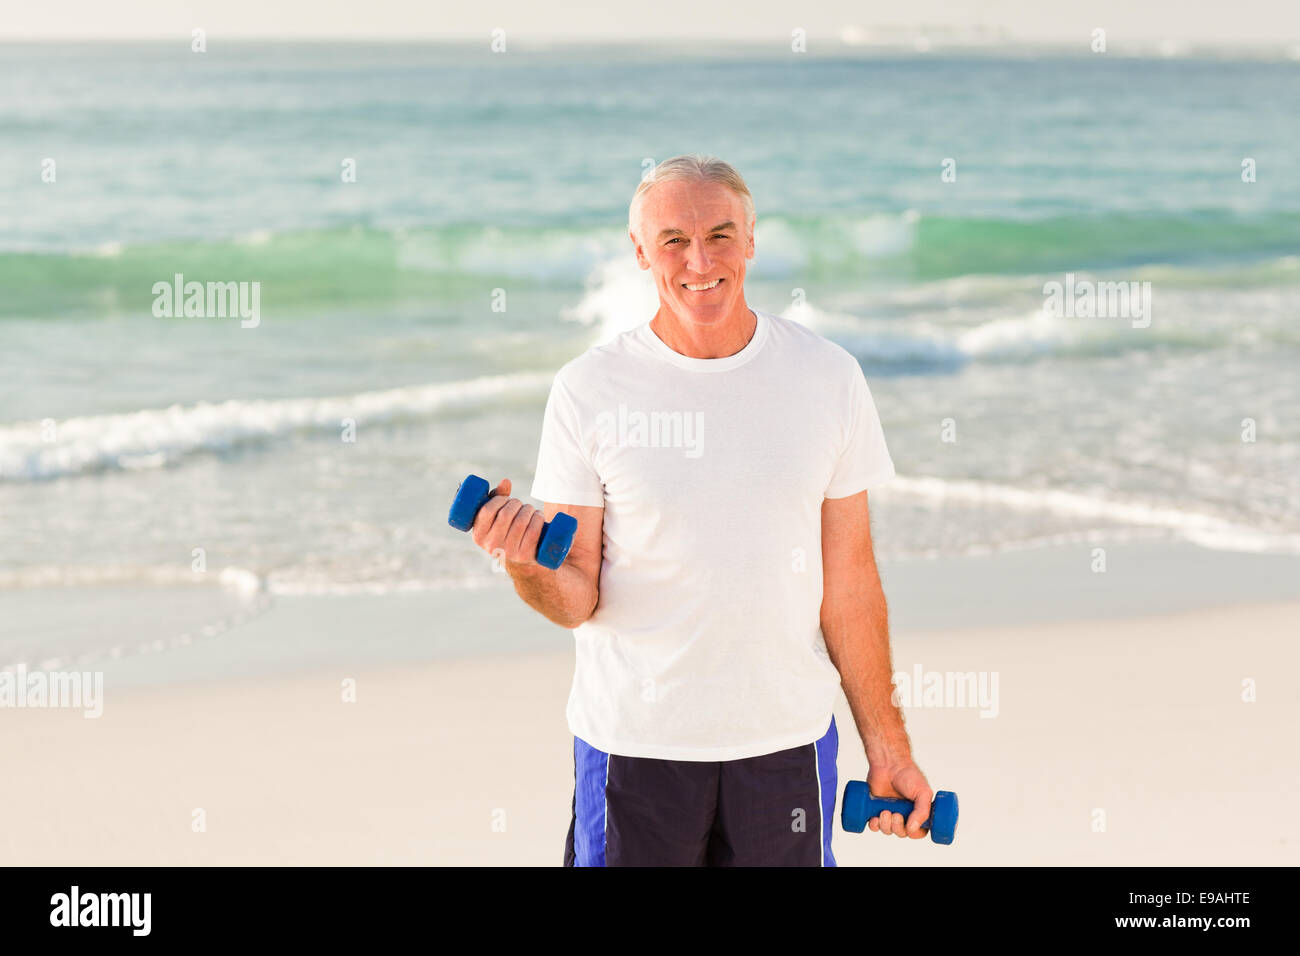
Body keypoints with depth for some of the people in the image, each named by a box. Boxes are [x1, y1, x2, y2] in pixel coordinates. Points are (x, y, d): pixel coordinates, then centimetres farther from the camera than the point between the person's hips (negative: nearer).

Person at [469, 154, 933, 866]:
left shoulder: (826, 378, 0)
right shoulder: (589, 391, -5)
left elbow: (848, 580, 4)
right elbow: (577, 599, -5)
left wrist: (886, 746, 3)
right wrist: (528, 565, -26)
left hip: (787, 735, 2)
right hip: (632, 744, -1)